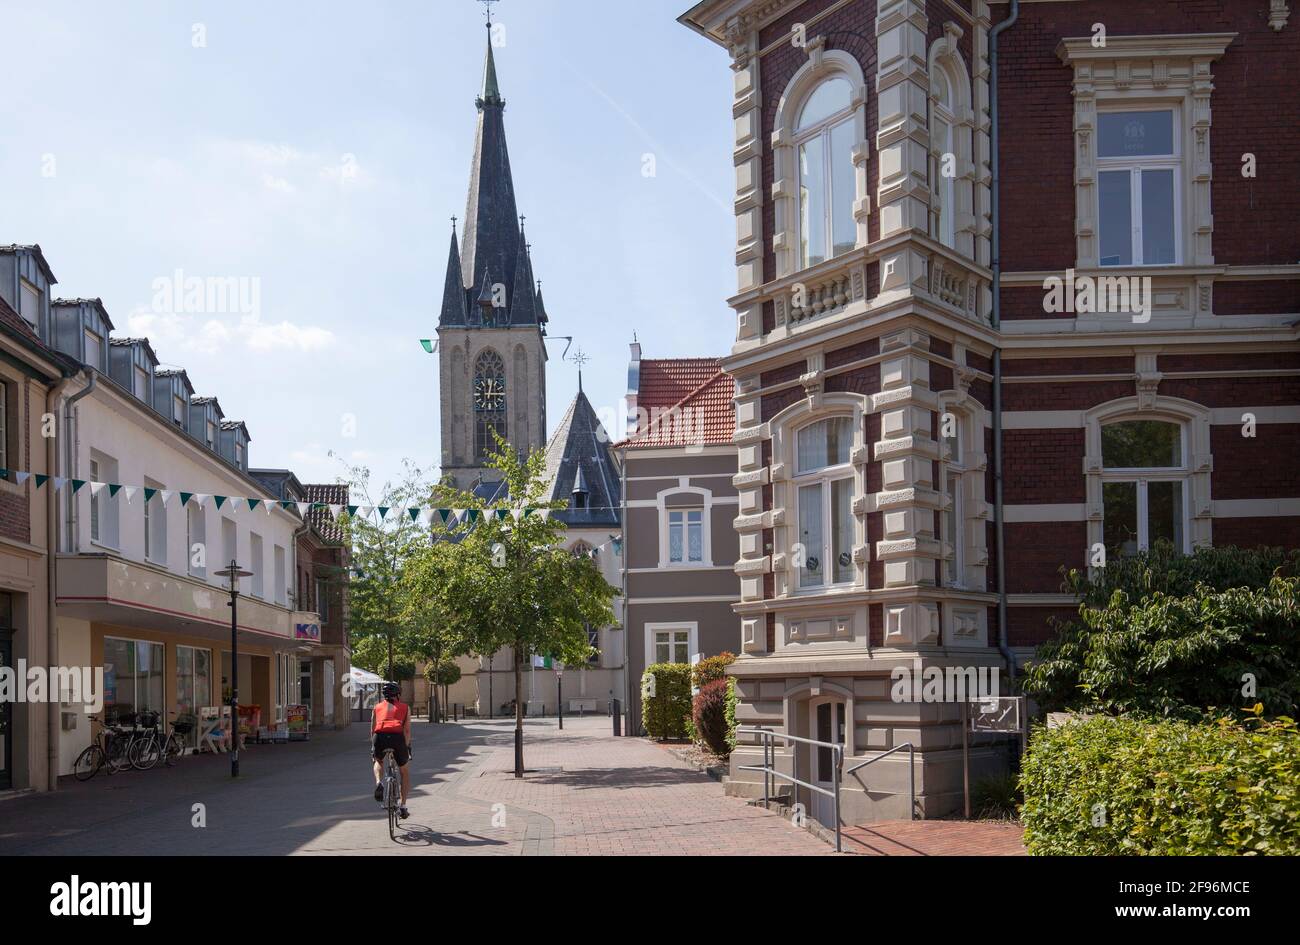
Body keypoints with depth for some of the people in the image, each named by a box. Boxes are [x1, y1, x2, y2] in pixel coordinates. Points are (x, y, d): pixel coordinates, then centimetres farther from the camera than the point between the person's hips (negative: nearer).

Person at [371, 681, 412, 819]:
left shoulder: (377, 706, 26)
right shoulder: (405, 707, 22)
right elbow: (407, 730, 13)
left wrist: (373, 747, 30)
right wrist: (407, 748, 17)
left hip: (380, 737, 1)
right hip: (397, 737, -1)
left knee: (378, 762, 35)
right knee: (405, 772, 21)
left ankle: (378, 783, 4)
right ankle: (403, 806, 13)